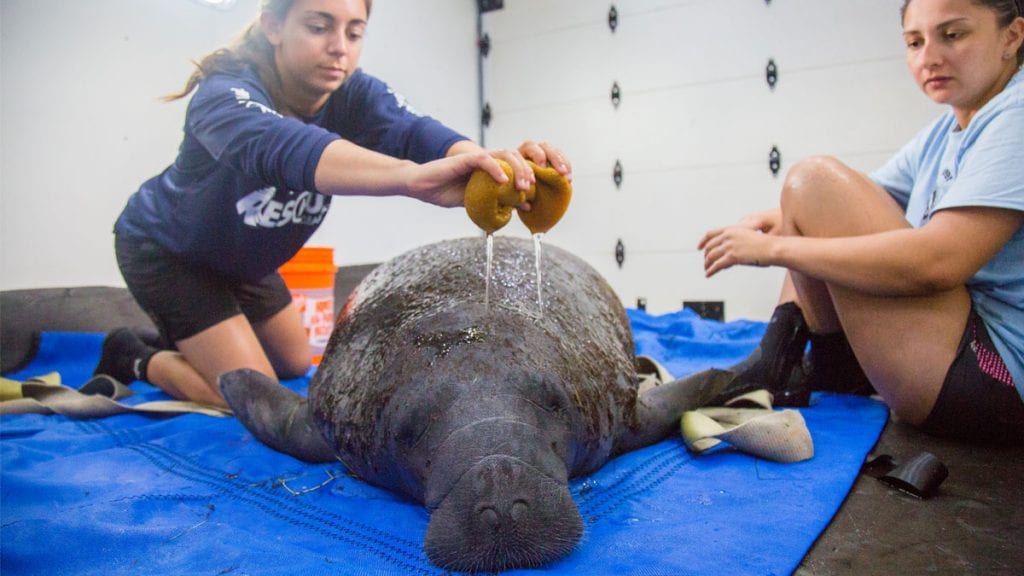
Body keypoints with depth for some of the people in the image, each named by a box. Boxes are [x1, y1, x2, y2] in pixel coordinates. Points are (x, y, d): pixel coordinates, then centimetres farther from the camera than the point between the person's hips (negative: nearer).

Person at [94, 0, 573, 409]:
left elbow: (410, 130, -40)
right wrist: (413, 176, -76)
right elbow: (278, 146, -57)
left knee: (297, 364, 20)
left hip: (238, 259, 6)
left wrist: (491, 164, -63)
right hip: (163, 249, -6)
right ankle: (137, 359, 14)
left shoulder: (354, 94, -19)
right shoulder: (225, 94, -34)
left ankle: (181, 341, 39)